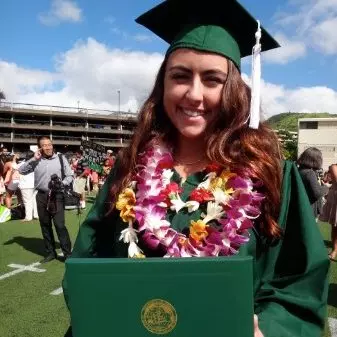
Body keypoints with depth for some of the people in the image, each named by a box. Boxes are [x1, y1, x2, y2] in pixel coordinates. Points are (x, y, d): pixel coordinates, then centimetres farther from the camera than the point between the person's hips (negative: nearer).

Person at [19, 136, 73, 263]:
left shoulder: (61, 159, 0)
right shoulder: (36, 161, 4)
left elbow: (70, 176, 4)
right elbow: (21, 170, -2)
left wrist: (62, 183, -15)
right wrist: (33, 159, -9)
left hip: (57, 196, -3)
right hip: (41, 196, 3)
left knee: (59, 225, -9)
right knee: (45, 225, 12)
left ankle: (67, 252, 1)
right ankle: (50, 252, 25)